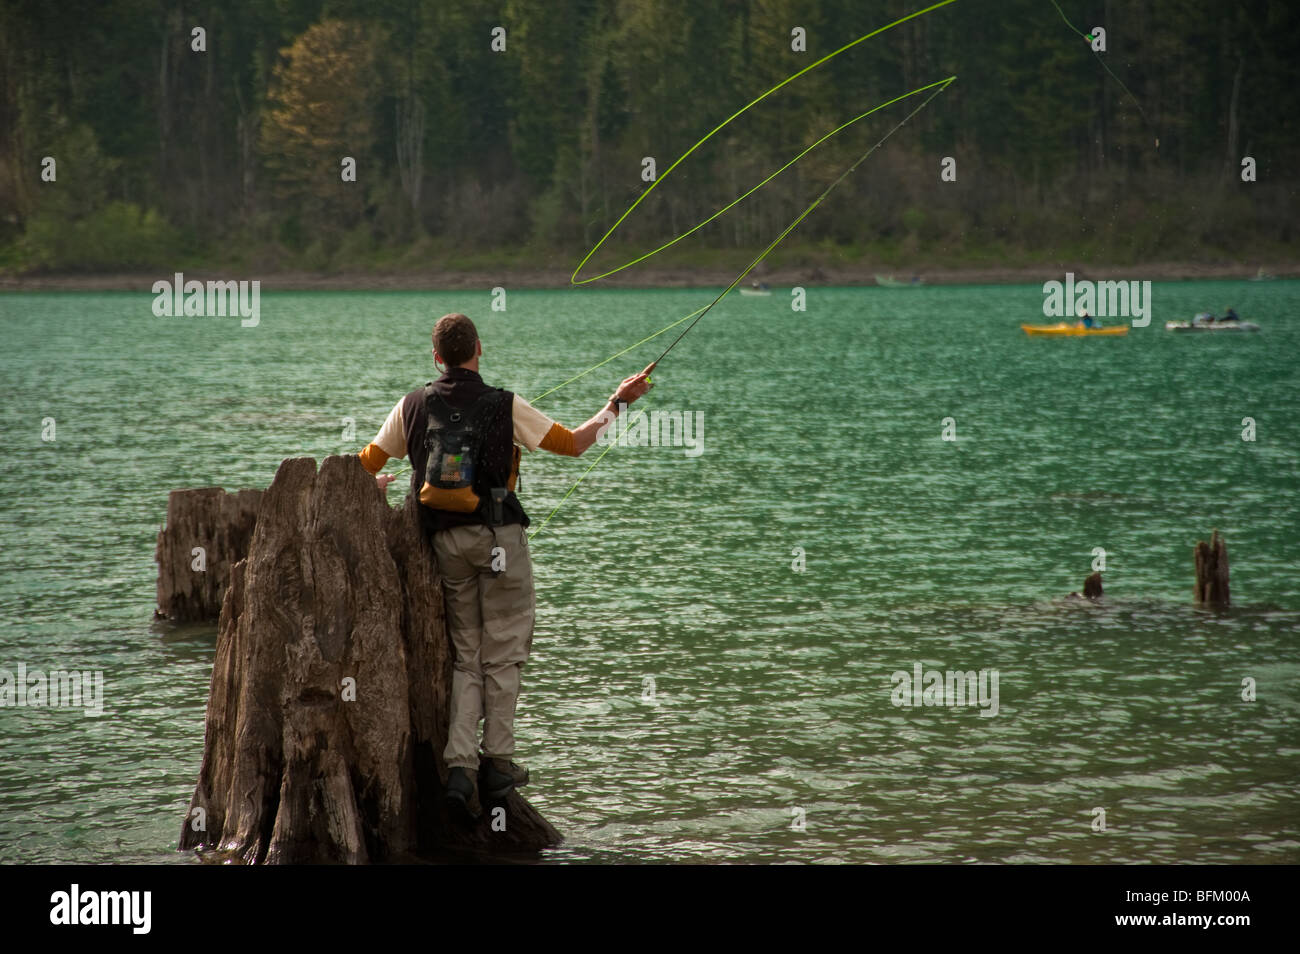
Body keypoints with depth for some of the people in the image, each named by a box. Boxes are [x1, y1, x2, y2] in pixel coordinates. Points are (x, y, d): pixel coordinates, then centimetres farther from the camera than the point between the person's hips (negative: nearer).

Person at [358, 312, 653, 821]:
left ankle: (460, 765, -2)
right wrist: (616, 403, 10)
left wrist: (374, 484, 36)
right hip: (498, 535, -4)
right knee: (503, 653, 7)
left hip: (445, 540, 4)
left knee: (467, 655, 10)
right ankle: (498, 762, 9)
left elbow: (367, 465, 12)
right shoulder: (505, 406, -8)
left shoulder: (413, 406, 2)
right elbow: (573, 443, -3)